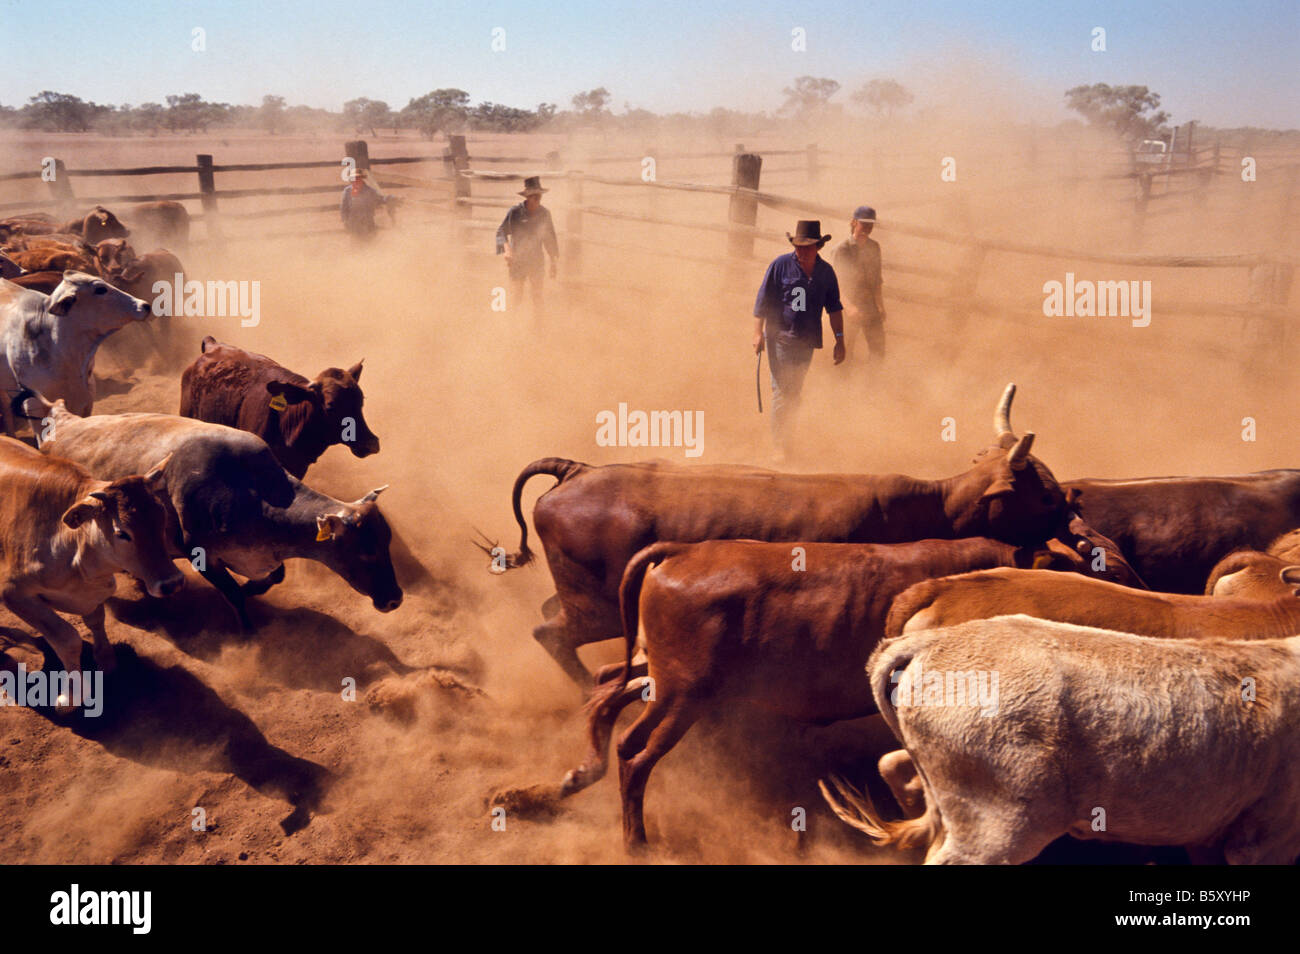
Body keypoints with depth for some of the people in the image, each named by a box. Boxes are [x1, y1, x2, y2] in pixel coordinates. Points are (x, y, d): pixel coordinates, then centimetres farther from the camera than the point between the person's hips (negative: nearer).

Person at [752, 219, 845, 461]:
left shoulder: (826, 272, 6)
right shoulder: (780, 265, -5)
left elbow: (834, 308, 13)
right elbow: (763, 300, -2)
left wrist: (840, 339, 9)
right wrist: (758, 332, -7)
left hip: (807, 341, 4)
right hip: (780, 337, -4)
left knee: (794, 393, 11)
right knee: (782, 391, -8)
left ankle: (787, 443, 23)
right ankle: (781, 445, -6)